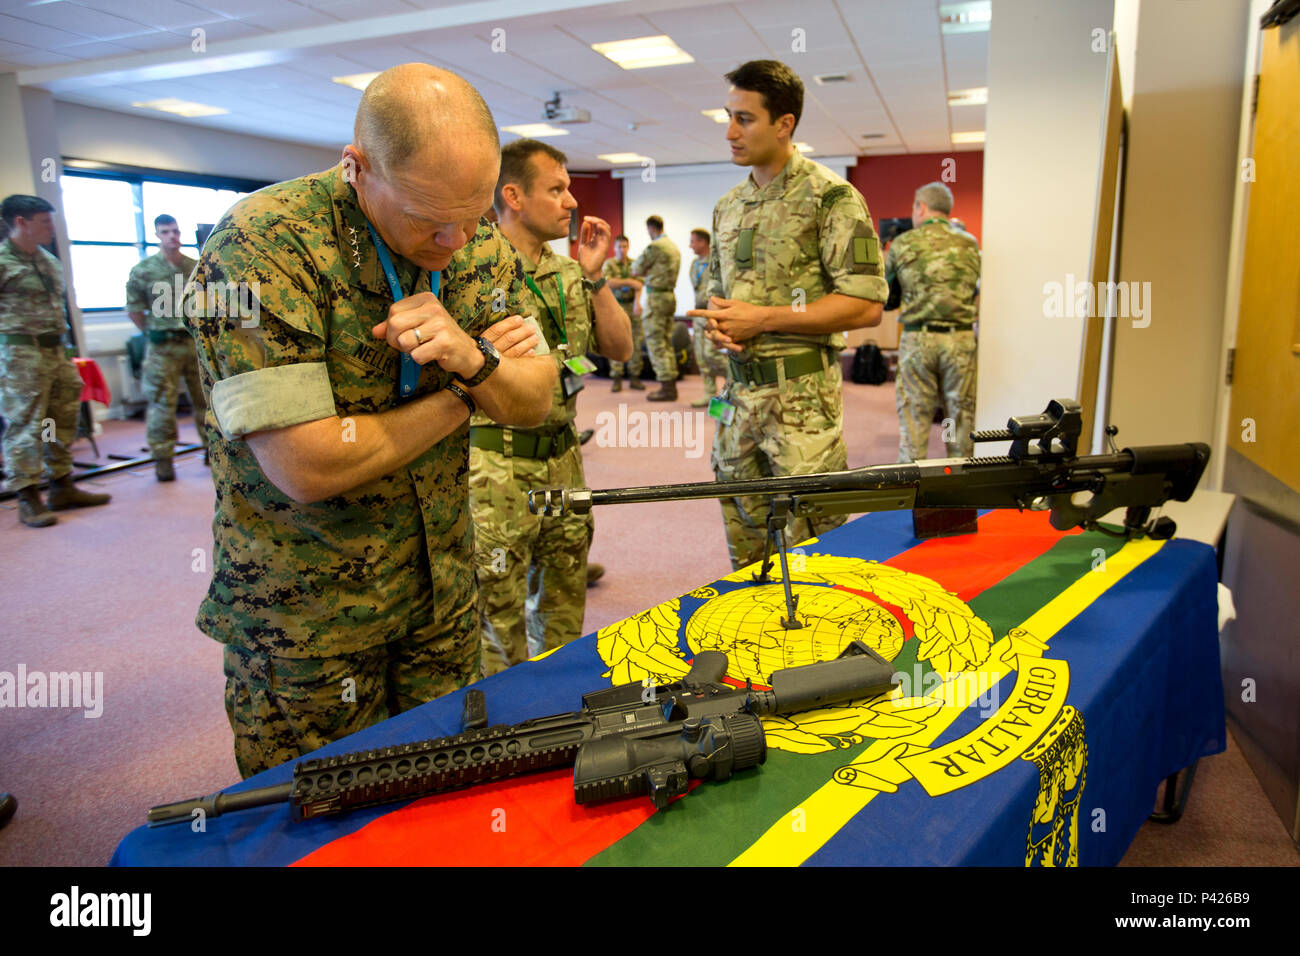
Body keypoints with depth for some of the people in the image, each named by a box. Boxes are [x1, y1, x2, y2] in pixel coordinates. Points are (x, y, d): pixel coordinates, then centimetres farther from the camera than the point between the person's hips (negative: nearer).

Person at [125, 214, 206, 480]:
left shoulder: (196, 268, 8)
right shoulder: (143, 269, -2)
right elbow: (134, 309, 2)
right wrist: (153, 333, 2)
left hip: (197, 342, 3)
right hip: (163, 348, -3)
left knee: (205, 398, 9)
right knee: (162, 404, -2)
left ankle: (212, 450, 22)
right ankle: (162, 459, 6)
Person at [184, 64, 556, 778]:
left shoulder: (481, 245, -2)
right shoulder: (261, 246, -22)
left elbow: (535, 402, -1)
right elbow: (308, 469, -27)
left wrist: (470, 357, -24)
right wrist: (464, 392, -15)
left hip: (445, 591, 5)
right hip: (304, 616, -4)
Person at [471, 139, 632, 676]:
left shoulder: (569, 273, 11)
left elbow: (620, 349, 9)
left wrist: (595, 276, -1)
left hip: (563, 460, 7)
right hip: (496, 467, -6)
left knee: (564, 616, 18)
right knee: (500, 622, 6)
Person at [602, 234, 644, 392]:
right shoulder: (609, 264, 1)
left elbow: (639, 284, -3)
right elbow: (607, 282, -16)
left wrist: (637, 302, -19)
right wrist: (629, 282, -23)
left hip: (631, 305, 2)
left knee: (636, 340, -1)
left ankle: (634, 377, 7)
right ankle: (617, 379, 1)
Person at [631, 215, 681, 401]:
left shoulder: (655, 246, -14)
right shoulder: (673, 246, 14)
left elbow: (636, 269, -6)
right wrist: (646, 273, 12)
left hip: (656, 297, -9)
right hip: (670, 295, 9)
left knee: (655, 343, -5)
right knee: (667, 342, 13)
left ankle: (666, 388, -5)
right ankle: (671, 385, 16)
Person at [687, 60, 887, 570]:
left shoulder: (831, 197, -8)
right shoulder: (728, 206, 14)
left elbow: (866, 304, -14)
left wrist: (762, 319, -16)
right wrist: (717, 320, 0)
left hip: (802, 396, -6)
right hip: (738, 391, 7)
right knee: (746, 552, 15)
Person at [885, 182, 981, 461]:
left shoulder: (903, 244, 0)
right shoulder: (969, 243, 6)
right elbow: (975, 287, 17)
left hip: (917, 338, -1)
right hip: (961, 338, 1)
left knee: (914, 414, 6)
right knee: (961, 414, 10)